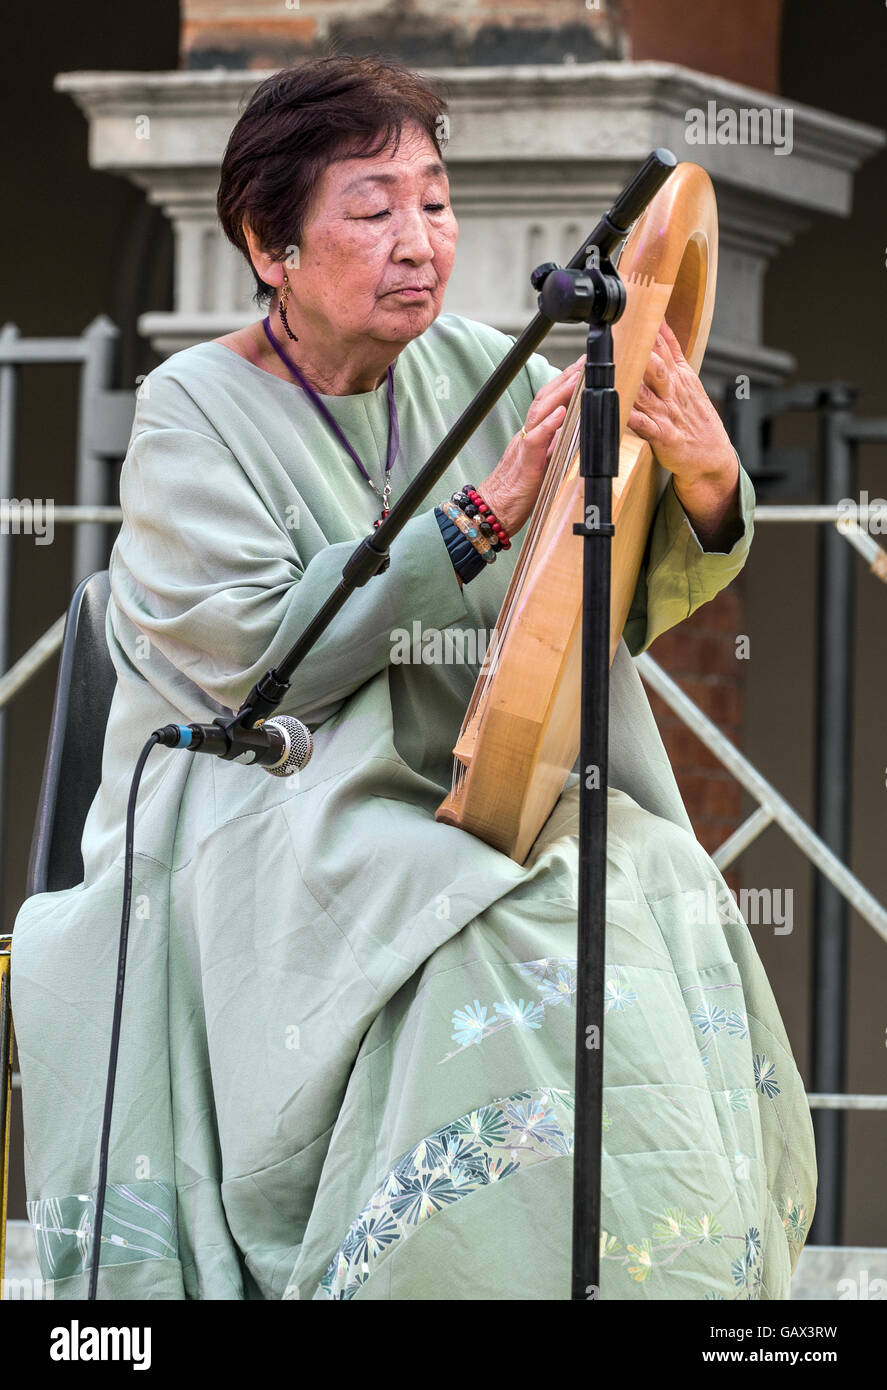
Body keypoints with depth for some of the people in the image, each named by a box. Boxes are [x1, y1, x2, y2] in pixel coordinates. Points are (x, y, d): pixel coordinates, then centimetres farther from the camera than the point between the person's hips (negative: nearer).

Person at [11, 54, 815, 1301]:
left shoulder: (482, 374, 6)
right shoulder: (196, 413, -5)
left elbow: (635, 599, 0)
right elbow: (251, 656, -18)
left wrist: (706, 485, -23)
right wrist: (478, 521, -22)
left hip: (477, 806, 5)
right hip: (275, 818, -4)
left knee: (672, 917, -23)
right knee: (503, 955, -32)